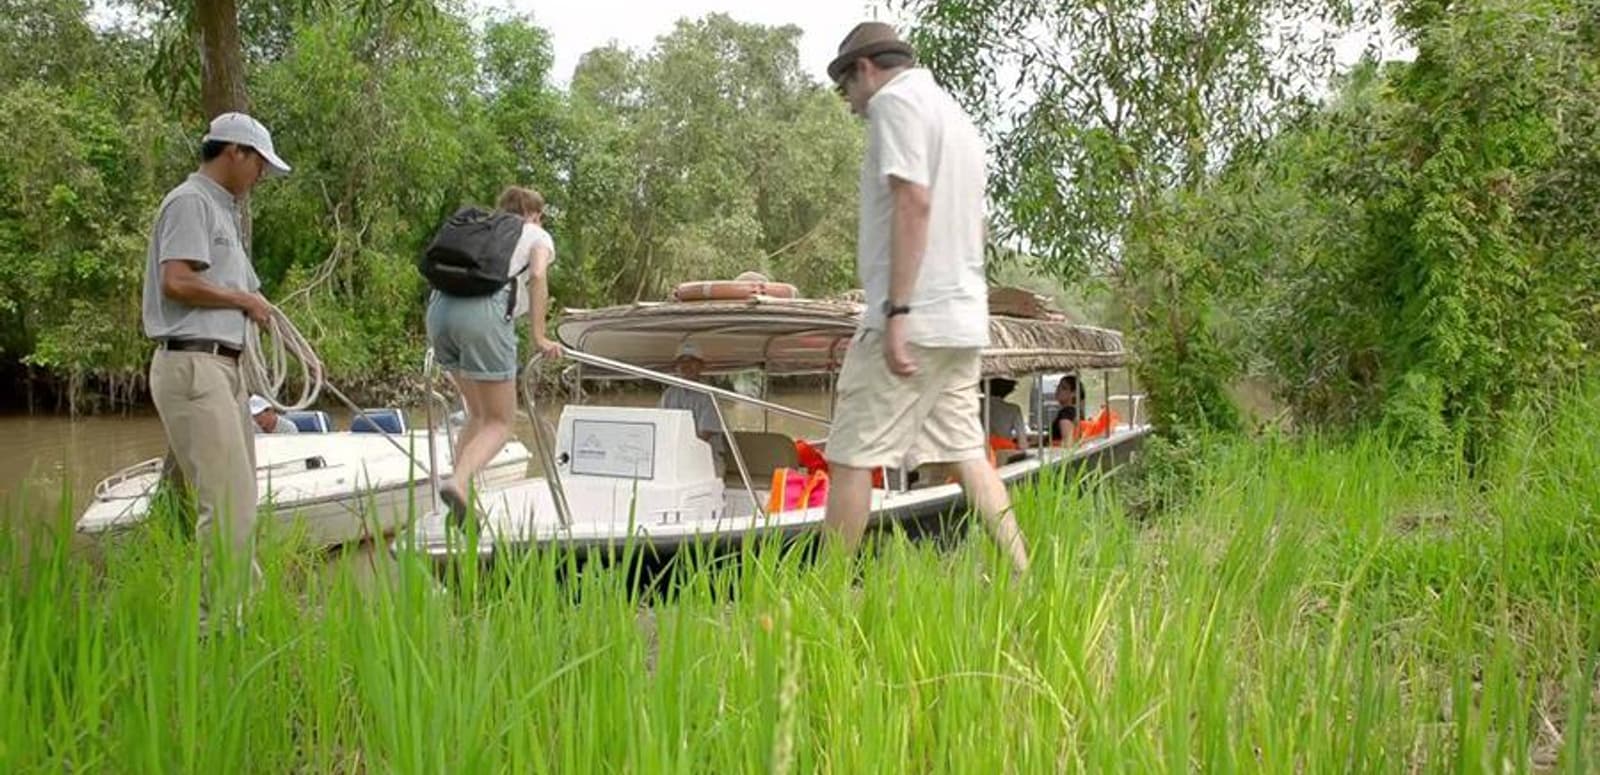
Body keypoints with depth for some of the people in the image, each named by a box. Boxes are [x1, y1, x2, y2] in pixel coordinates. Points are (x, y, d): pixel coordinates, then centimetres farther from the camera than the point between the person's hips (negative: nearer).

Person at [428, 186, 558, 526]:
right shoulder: (538, 236, 22)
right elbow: (538, 275, 2)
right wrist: (539, 337, 0)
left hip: (440, 307, 6)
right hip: (484, 310, -5)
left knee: (478, 414, 20)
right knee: (500, 422, 2)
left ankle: (461, 504, 11)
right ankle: (459, 482, -24)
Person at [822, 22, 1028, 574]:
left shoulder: (895, 101, -4)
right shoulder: (956, 115, 24)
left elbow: (913, 202, -18)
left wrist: (896, 314, -21)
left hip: (913, 316, -9)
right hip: (963, 320, 9)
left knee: (852, 457, -6)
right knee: (967, 454, 9)